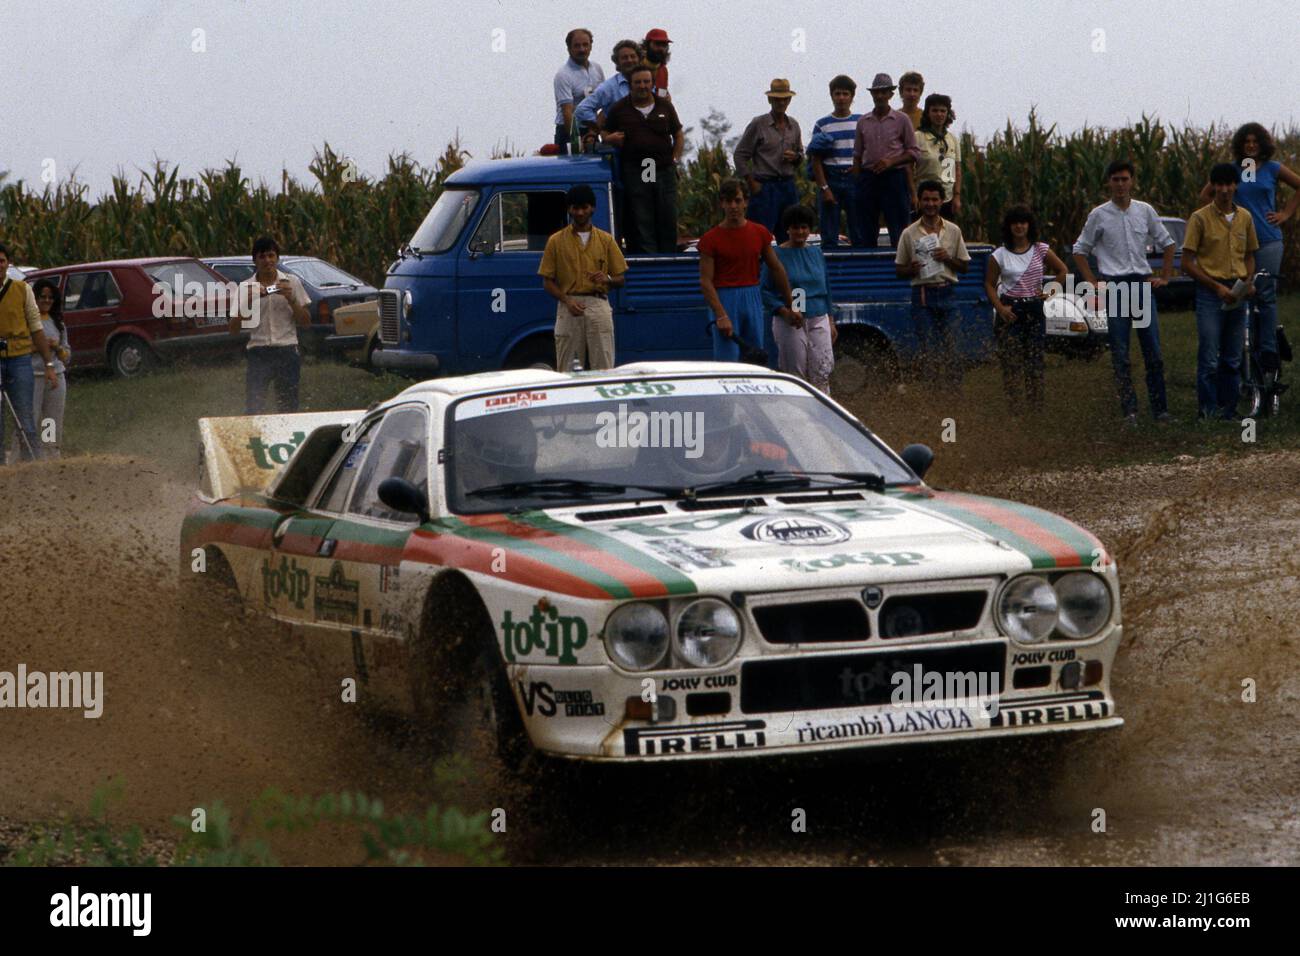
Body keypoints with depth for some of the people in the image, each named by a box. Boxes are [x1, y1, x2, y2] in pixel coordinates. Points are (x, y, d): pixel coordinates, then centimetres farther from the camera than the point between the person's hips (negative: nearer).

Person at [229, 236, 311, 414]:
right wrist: (247, 302, -11)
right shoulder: (246, 287, 6)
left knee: (288, 408, 1)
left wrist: (290, 299, -9)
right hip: (258, 353, 0)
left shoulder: (292, 283, 6)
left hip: (286, 351, 0)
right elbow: (234, 330, 2)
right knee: (253, 408, -9)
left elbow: (305, 322, 6)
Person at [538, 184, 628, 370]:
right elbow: (547, 281, 5)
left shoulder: (605, 240, 12)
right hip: (569, 307, -1)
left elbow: (620, 278, 13)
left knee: (603, 367, -5)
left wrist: (606, 279, -11)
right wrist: (567, 300, -11)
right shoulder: (556, 241, 8)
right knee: (566, 367, -4)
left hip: (598, 305, 1)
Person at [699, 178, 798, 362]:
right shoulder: (710, 239, -6)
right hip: (725, 300, -5)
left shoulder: (759, 233, 7)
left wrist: (790, 306, 17)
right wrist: (721, 316, -19)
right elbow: (706, 282, -10)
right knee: (727, 361, -10)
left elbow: (777, 269, 14)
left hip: (753, 297, 5)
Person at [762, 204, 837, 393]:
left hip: (818, 320, 4)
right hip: (790, 322, -4)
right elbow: (766, 292, -4)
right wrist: (785, 312, -18)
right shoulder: (778, 255, -2)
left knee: (822, 372, -5)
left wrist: (831, 322, 16)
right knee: (795, 374, -3)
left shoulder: (816, 253, 13)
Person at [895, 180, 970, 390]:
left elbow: (964, 266, 12)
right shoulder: (909, 234, 4)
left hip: (947, 293, 1)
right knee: (929, 349, -2)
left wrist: (948, 259, -7)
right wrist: (912, 269, -13)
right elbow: (899, 269, 9)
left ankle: (955, 392, 2)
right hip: (923, 293, -1)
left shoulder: (953, 231, 8)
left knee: (952, 346, -2)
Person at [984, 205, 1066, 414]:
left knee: (1034, 360, 0)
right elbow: (989, 284, 3)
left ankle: (1036, 405, 4)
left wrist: (1050, 292, 3)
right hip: (1010, 310, -1)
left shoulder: (1041, 250, 3)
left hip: (1034, 310, 1)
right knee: (1010, 360, -6)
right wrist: (999, 308, -9)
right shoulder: (1000, 255, -1)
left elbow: (1062, 271, 13)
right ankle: (1013, 406, -4)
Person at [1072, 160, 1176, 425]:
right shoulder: (1099, 215, 1)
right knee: (1120, 355, -1)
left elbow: (1167, 244, 19)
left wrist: (1165, 277, 11)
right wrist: (1094, 284, 1)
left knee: (1153, 351, -1)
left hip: (1142, 284, 2)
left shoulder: (1145, 211, 7)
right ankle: (1129, 410, 2)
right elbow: (1080, 251, 9)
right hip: (1114, 286, -2)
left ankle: (1160, 408, 4)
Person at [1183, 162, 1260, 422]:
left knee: (1233, 359, 8)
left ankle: (1228, 410, 14)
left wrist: (1248, 282, -1)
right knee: (1209, 359, -7)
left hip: (1237, 294, 5)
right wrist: (1218, 287, -13)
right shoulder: (1200, 218, -5)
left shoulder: (1245, 218, 9)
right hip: (1210, 293, -5)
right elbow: (1187, 262, -6)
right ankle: (1207, 411, -2)